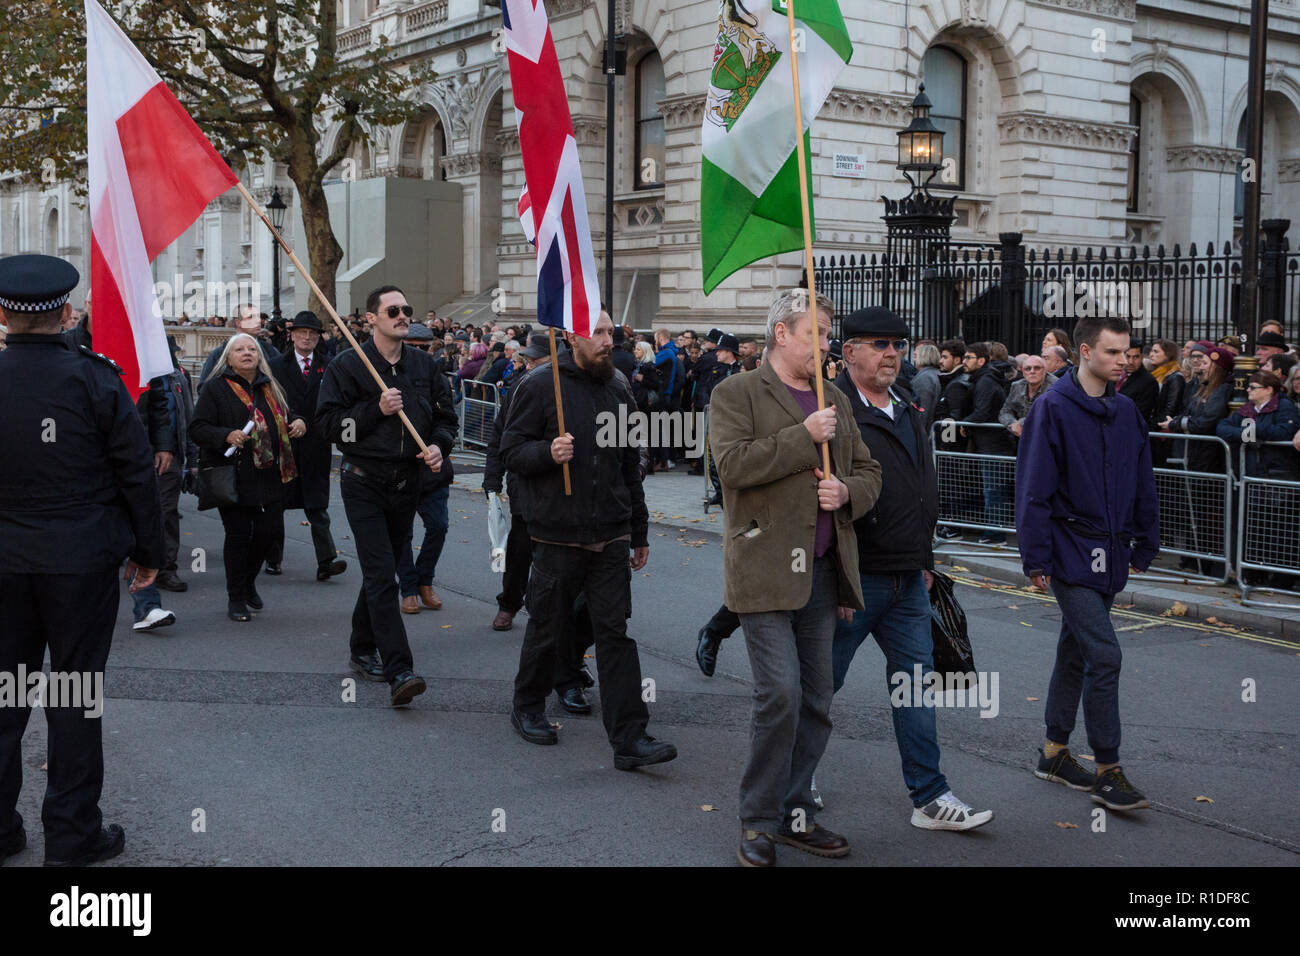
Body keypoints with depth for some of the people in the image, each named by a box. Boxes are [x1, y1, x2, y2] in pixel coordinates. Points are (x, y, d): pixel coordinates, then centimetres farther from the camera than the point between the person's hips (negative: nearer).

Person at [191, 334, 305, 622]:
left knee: (267, 533, 3)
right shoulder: (216, 388, -1)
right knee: (238, 535, -1)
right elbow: (197, 428, -6)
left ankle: (248, 582, 30)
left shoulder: (270, 388, 16)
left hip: (270, 476, 5)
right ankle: (236, 598, 13)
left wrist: (297, 422, 7)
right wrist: (227, 436, -22)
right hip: (233, 477, -5)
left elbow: (286, 416, 30)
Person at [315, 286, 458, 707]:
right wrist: (376, 409, -19)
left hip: (407, 482, 5)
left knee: (381, 570, 16)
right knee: (382, 575, -12)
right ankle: (399, 671, -18)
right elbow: (328, 422, -9)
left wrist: (439, 446, -4)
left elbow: (445, 415, 15)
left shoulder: (424, 365, 8)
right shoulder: (348, 365, -5)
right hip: (364, 482, -5)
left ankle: (362, 649, 32)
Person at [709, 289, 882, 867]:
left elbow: (869, 472, 21)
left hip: (822, 573, 7)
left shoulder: (835, 400, 19)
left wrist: (848, 491, -1)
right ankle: (758, 822, 3)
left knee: (817, 700, 10)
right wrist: (805, 436, -16)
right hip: (765, 569, -7)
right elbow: (734, 463, -18)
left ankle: (795, 813, 23)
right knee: (780, 693, -12)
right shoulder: (736, 394, -1)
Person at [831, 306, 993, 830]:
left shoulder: (908, 409, 15)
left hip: (908, 580, 8)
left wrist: (924, 559, 23)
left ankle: (930, 797, 15)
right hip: (855, 576, -8)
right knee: (821, 682, 5)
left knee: (916, 680, 8)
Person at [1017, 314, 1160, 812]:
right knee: (1104, 654, -11)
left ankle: (1054, 752, 27)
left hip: (1109, 555, 7)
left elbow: (1143, 483, 16)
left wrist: (1145, 544, 14)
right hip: (1071, 551, -7)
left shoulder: (1126, 411, 9)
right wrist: (1036, 559, -14)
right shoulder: (1053, 408, -11)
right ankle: (1108, 771, -3)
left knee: (1076, 649, 15)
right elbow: (1034, 488, -13)